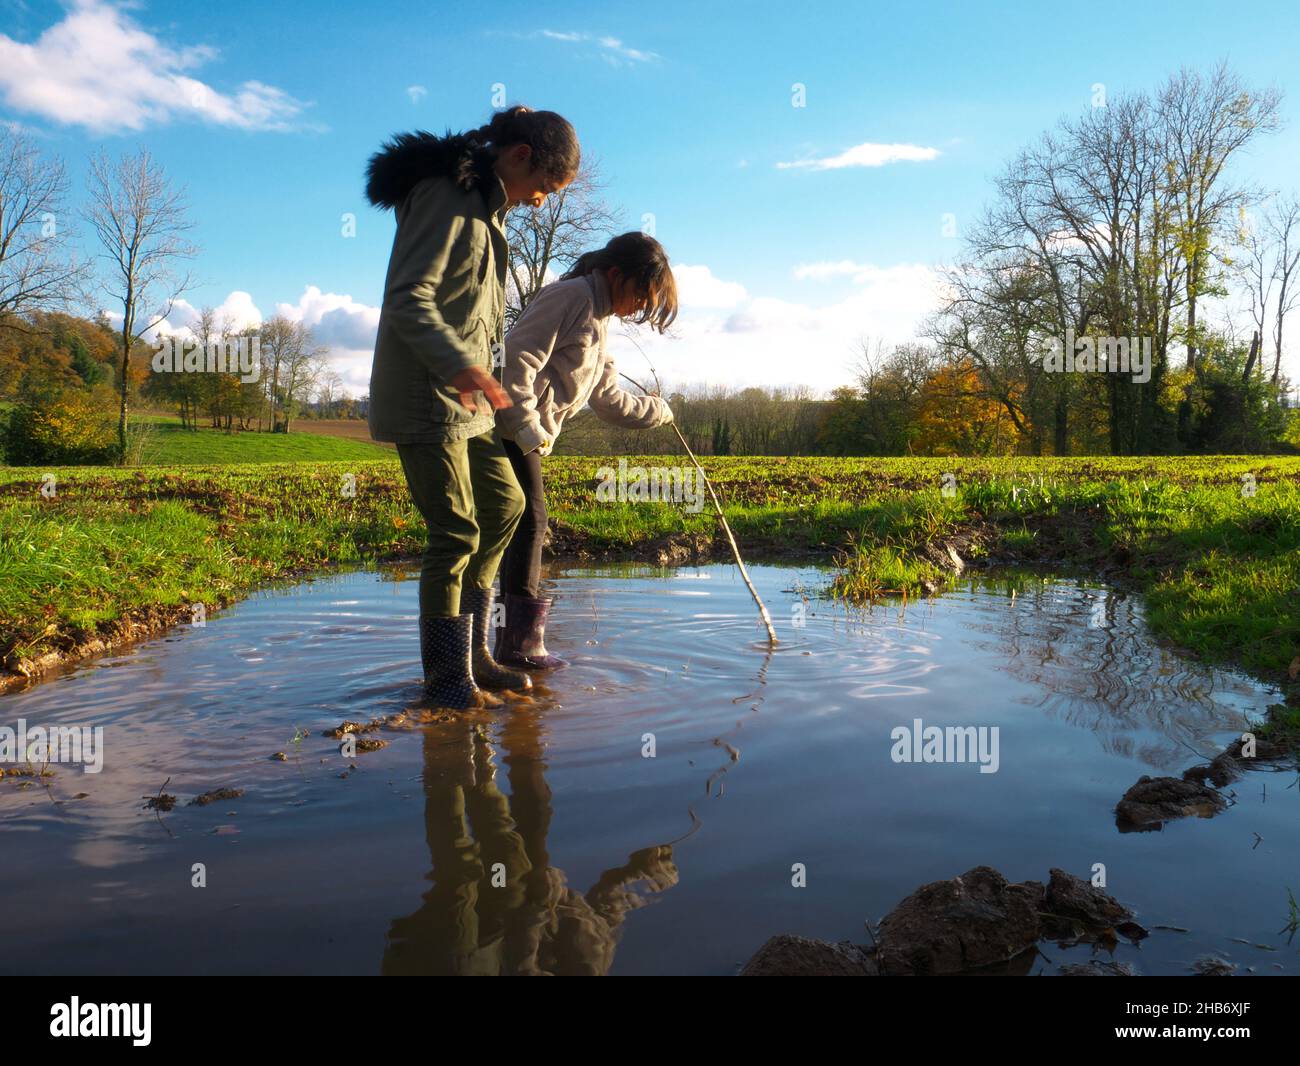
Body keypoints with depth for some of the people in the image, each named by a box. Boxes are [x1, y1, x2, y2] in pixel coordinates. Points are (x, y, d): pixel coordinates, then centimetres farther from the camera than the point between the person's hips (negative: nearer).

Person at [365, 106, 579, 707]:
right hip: (424, 395, -10)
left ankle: (471, 651, 22)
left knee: (504, 504, 14)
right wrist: (461, 363, -34)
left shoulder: (485, 205, 18)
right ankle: (447, 676, 4)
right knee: (456, 532, -8)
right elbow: (407, 297, -23)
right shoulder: (446, 196, -13)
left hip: (462, 396, 10)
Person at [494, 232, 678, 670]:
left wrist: (658, 411, 38)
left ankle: (515, 640, 18)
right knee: (529, 521, -9)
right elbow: (515, 358, -19)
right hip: (508, 425, -10)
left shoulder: (598, 324, 23)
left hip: (527, 433, 10)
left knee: (525, 526, 10)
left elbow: (609, 400, 31)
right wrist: (526, 426, -21)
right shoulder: (572, 295, -8)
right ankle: (522, 642, -3)